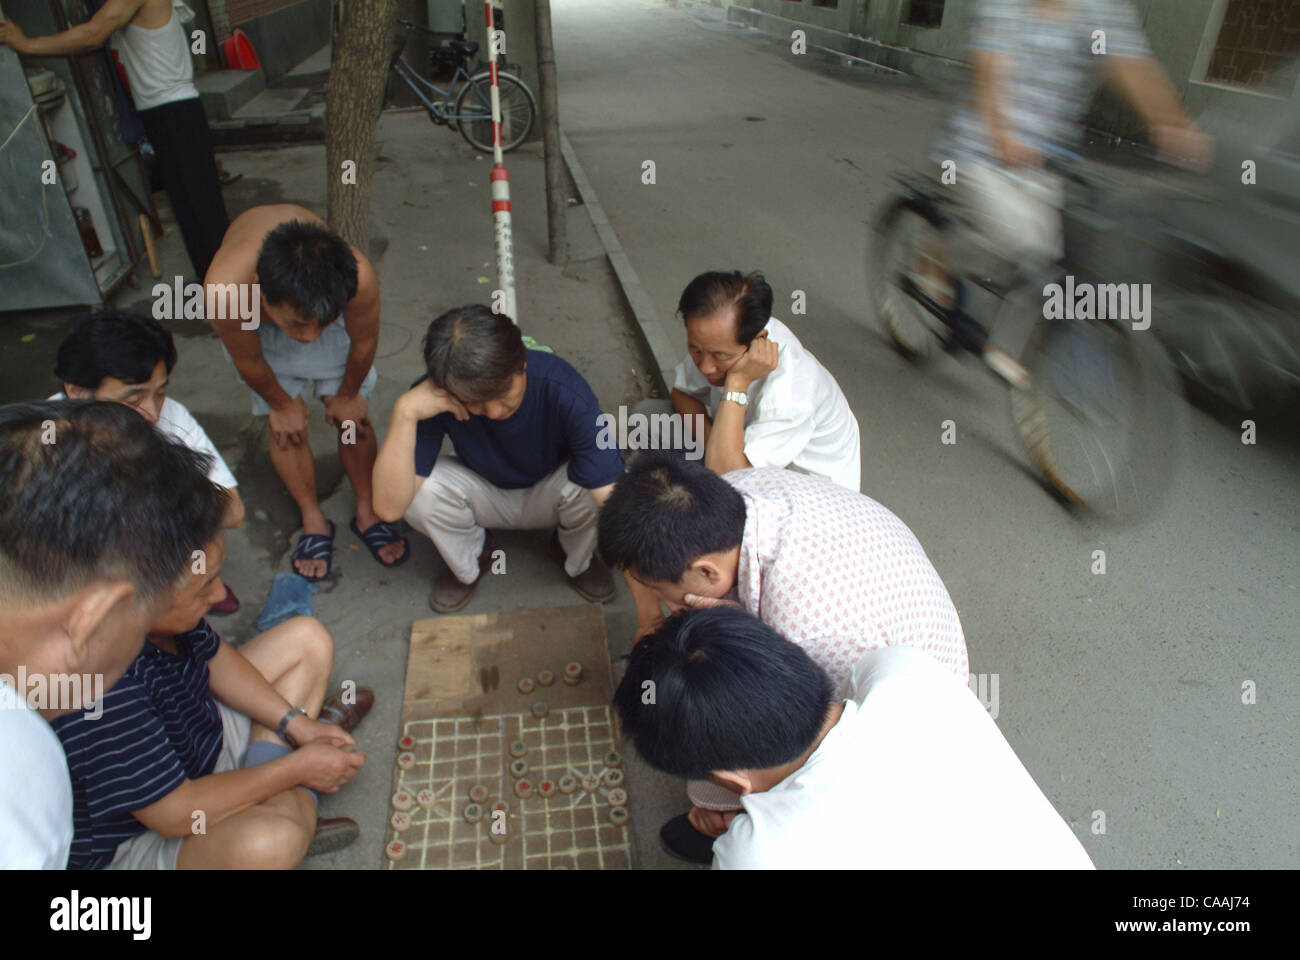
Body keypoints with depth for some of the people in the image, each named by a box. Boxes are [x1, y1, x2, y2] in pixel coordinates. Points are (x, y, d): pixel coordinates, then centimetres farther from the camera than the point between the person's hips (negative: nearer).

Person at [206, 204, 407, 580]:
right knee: (285, 426, 1)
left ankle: (366, 512, 24)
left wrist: (348, 395, -3)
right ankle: (314, 521, 23)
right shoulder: (225, 291, -45)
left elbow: (363, 341, -20)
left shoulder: (358, 277, -44)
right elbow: (248, 360, -21)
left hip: (331, 302, 1)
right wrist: (280, 404, -4)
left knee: (350, 414, 2)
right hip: (253, 319, 0)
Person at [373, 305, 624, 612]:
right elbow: (389, 507, -35)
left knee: (592, 485, -35)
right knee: (419, 488, -30)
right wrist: (405, 411, -46)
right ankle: (467, 564, 5)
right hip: (485, 496, 1)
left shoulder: (564, 390, -35)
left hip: (550, 495, -1)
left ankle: (579, 559, 3)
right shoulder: (438, 397, -30)